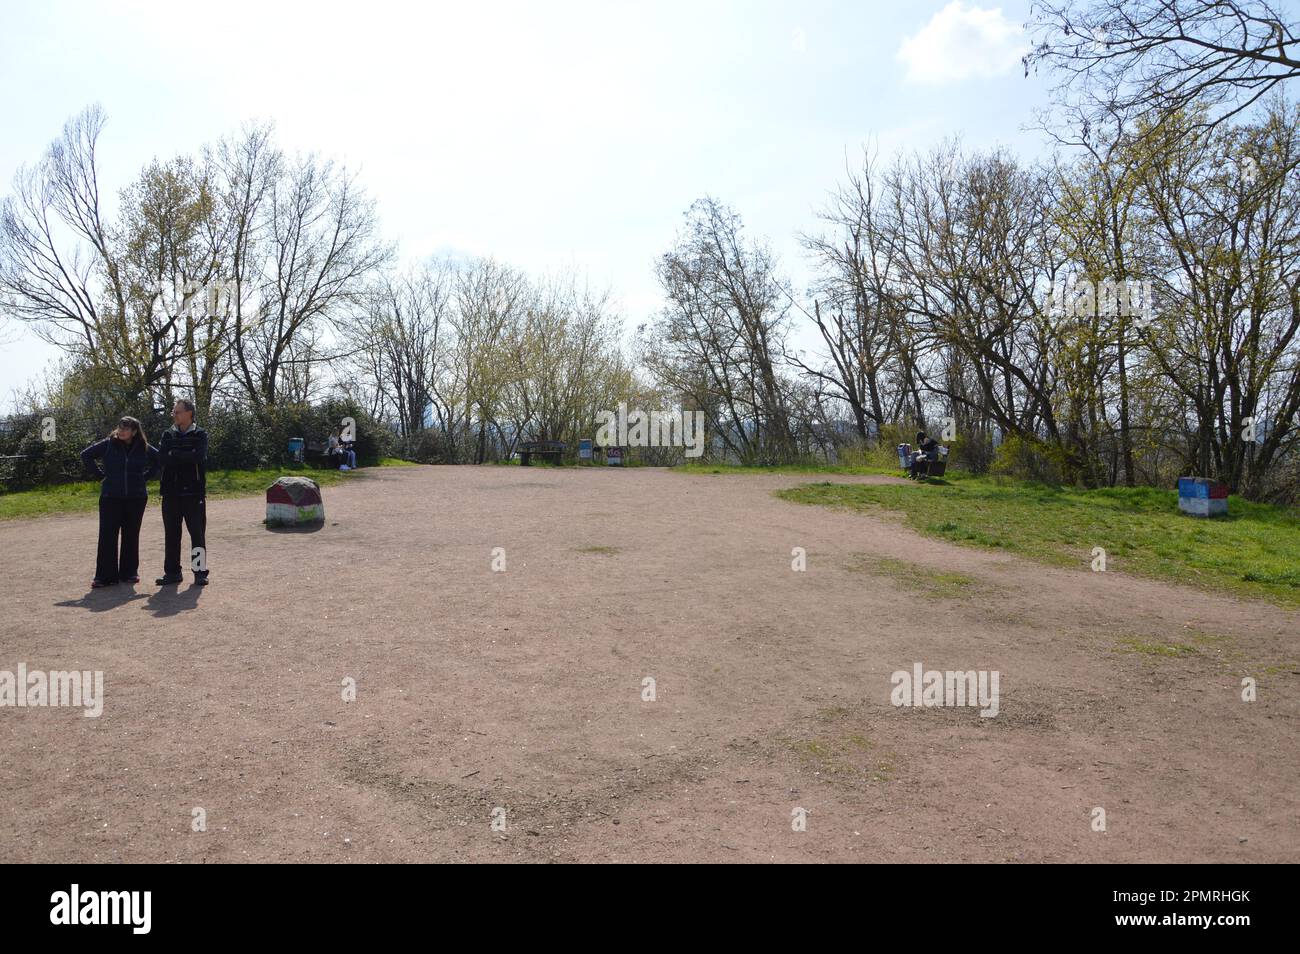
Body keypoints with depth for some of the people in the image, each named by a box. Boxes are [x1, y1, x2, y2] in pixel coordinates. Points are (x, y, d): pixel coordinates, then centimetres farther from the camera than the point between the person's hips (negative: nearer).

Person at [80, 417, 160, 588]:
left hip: (136, 498, 1)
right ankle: (105, 576, 1)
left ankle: (129, 573, 18)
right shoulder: (108, 444, -3)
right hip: (111, 497, -1)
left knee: (131, 535, 7)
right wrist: (101, 475, 1)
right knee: (107, 535, -3)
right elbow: (86, 455, 6)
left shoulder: (143, 448, 1)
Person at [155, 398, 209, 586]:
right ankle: (172, 572, 16)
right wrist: (186, 457, -13)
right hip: (171, 492, 4)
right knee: (171, 534, 8)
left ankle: (200, 571, 7)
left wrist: (174, 454, -9)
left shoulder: (200, 435, 1)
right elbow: (161, 458, -4)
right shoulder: (168, 435, 11)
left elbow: (198, 457, -17)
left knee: (198, 533, -1)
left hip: (193, 492, -4)